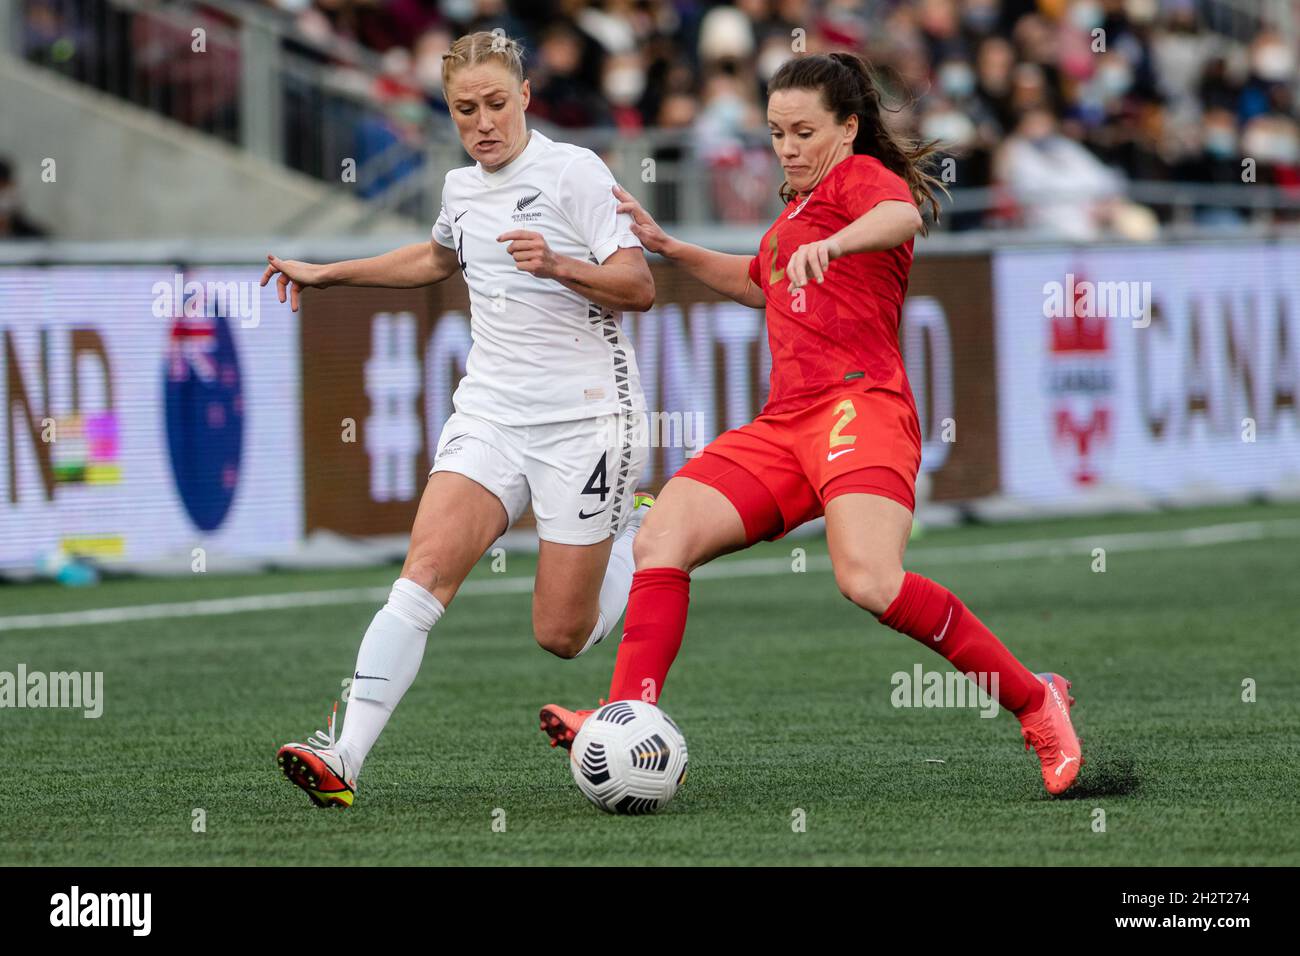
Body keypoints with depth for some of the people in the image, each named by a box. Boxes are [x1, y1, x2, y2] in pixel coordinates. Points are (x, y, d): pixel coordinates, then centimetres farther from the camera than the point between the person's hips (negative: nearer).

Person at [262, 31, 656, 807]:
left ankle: (643, 533, 29)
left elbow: (640, 288, -12)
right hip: (491, 414, 5)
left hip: (586, 416, -5)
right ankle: (345, 758, -26)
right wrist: (329, 275, 35)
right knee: (428, 567, -18)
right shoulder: (462, 188, 11)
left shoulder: (573, 172, -8)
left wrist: (558, 266, -28)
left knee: (562, 636, -2)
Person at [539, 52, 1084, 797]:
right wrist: (669, 248, 40)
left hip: (859, 406, -9)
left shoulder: (859, 176, 1)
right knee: (660, 539, -9)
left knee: (870, 581, -30)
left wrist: (828, 243, -43)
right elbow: (761, 284, 50)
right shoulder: (800, 206, 29)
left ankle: (1035, 702, -17)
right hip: (787, 422, 9)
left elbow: (903, 216, -24)